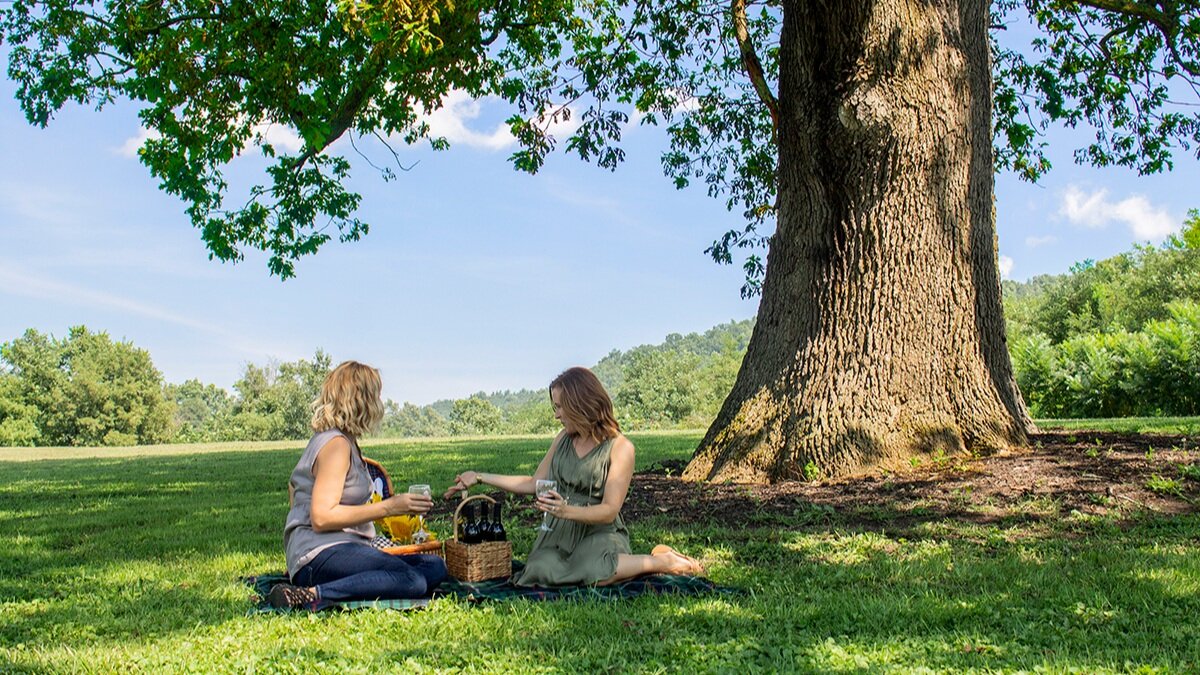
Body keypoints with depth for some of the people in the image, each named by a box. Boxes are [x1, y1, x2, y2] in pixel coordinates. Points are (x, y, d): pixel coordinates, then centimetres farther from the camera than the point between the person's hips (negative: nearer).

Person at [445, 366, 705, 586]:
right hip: (560, 533, 5)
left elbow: (609, 511, -12)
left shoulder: (620, 447, -7)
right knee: (542, 570, -30)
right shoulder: (564, 439, 11)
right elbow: (534, 483, 17)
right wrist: (480, 477, 14)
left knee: (593, 573, -40)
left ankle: (662, 561, -12)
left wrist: (567, 511, -30)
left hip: (599, 533, -5)